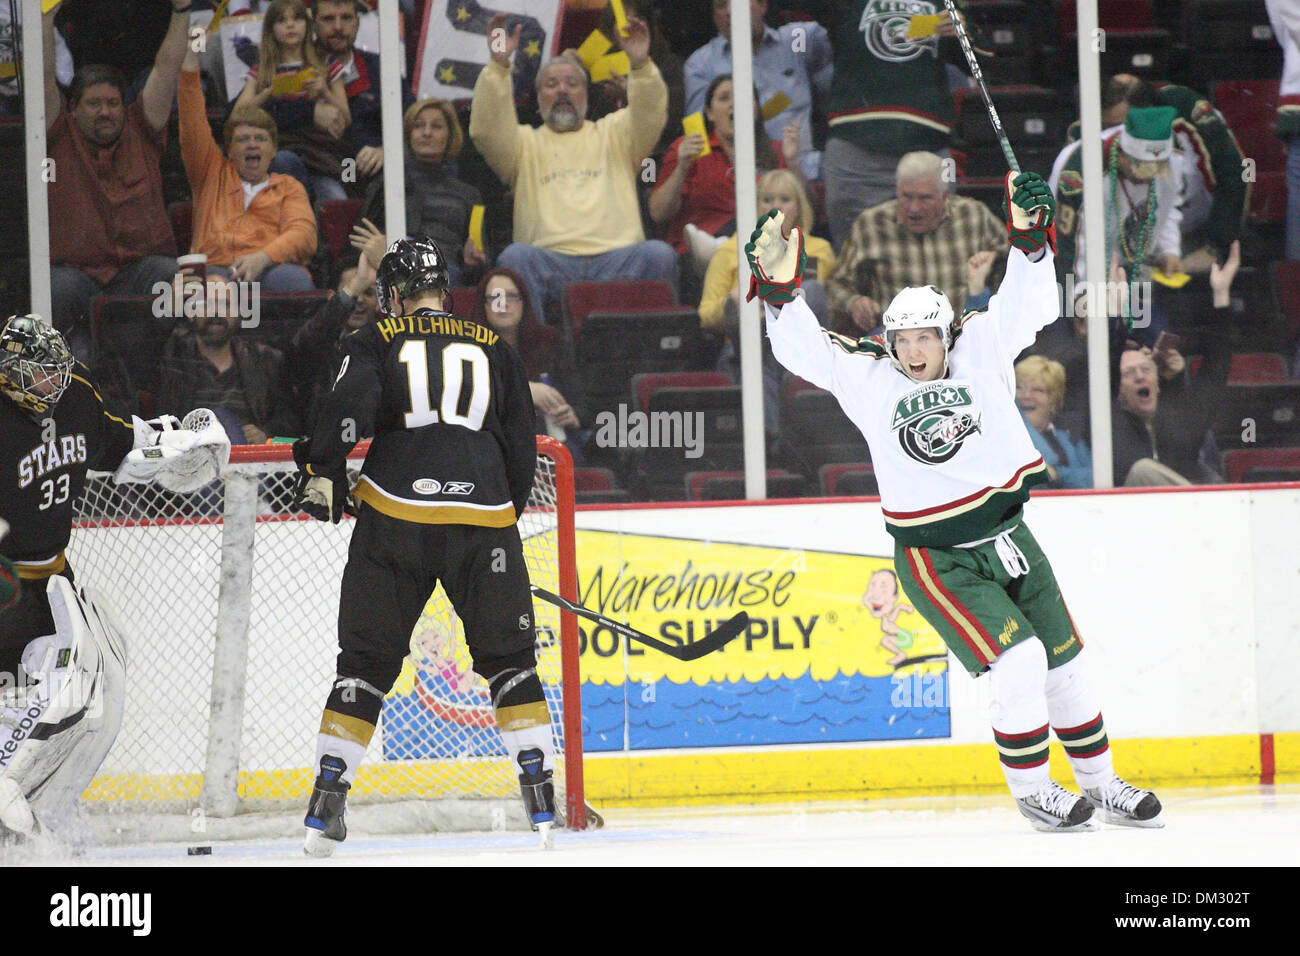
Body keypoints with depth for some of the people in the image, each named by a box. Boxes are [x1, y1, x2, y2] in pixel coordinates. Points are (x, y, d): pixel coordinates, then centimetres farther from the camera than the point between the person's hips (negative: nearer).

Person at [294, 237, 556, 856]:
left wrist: (321, 472, 4)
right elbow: (522, 450, 19)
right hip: (483, 516, 1)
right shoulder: (493, 349, 18)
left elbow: (347, 410, -7)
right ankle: (542, 799, 5)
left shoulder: (376, 342, 11)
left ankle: (326, 804, 4)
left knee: (367, 660, 9)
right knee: (509, 658, 14)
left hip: (393, 514, -1)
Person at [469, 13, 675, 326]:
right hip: (551, 262, -1)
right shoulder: (527, 144, 25)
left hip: (616, 258, 1)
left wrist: (641, 65, -10)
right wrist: (499, 65, -7)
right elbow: (486, 131, 5)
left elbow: (649, 118, 7)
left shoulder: (612, 134, 27)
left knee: (659, 255, -30)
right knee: (515, 257, -33)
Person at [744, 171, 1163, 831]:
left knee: (1064, 663, 11)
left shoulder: (981, 351, -2)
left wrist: (1028, 235, -26)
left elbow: (1026, 303, -11)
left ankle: (1100, 783, 27)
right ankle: (1030, 789, -2)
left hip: (1008, 539, 4)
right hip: (936, 559, -4)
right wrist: (780, 289, -24)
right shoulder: (867, 378, -6)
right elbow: (804, 351, -11)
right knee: (1018, 660, -18)